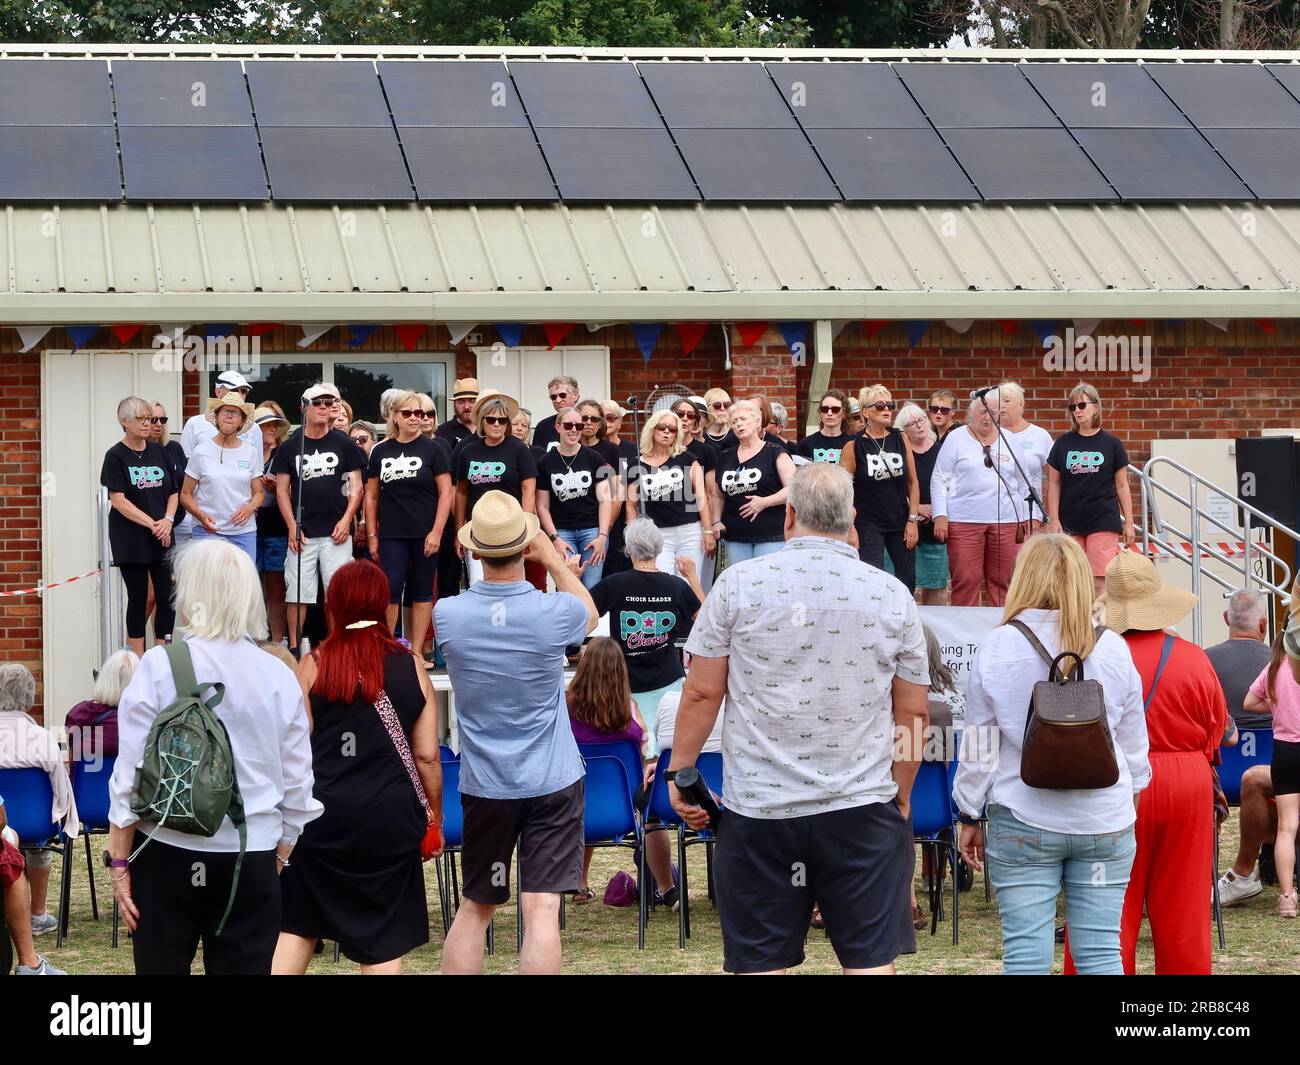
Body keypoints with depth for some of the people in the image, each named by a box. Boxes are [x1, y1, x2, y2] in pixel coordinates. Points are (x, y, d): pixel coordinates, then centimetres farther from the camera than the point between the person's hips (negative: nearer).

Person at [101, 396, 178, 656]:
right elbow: (118, 499, -11)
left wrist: (167, 520, -7)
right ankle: (138, 657, 8)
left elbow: (173, 492, 13)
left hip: (161, 537, 4)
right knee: (138, 597, 1)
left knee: (168, 595, 0)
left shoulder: (158, 451, 11)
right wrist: (152, 524, -16)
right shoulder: (116, 456, -4)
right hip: (130, 538, -4)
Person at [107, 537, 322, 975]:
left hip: (168, 855, -2)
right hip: (252, 859, 2)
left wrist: (119, 861, 2)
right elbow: (297, 784, 6)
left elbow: (130, 775, -5)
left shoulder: (159, 668, -7)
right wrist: (280, 856, 18)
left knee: (162, 966, 8)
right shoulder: (279, 676, 1)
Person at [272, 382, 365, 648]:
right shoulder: (289, 447, 8)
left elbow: (356, 487, 6)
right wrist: (292, 526, -4)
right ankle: (294, 650, 6)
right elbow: (282, 490, 8)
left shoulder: (344, 444, 6)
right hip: (303, 534, 1)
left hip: (336, 533, -1)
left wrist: (346, 519, -8)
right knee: (297, 595, 0)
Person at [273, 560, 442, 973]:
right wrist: (434, 813, 15)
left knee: (298, 923, 14)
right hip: (390, 814, 0)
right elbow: (427, 755, 1)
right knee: (383, 939, 6)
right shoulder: (411, 667, 1)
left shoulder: (313, 665, -2)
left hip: (321, 811, 0)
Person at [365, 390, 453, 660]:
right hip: (391, 535, 1)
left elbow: (446, 493, -2)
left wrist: (437, 532, -9)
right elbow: (371, 496, 12)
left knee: (422, 592, 4)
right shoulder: (381, 451, 8)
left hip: (424, 534, -1)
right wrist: (371, 535, 6)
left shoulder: (433, 449, 1)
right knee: (390, 591, -5)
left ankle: (416, 651, 9)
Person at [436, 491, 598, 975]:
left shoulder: (447, 615, -11)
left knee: (474, 907, 16)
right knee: (542, 910, -5)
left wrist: (485, 555, 17)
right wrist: (552, 558, 15)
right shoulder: (553, 613, -15)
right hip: (552, 782, -2)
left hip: (484, 785, 2)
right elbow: (590, 614, 11)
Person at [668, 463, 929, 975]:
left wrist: (679, 772, 10)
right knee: (872, 960, 3)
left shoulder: (738, 584, -2)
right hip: (863, 808, 1)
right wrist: (901, 798, 18)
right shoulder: (892, 595, 3)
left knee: (760, 962, 5)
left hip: (757, 808, -1)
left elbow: (702, 694, -2)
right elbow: (913, 712, 7)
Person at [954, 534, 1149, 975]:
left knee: (1025, 955, 1)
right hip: (1104, 822, 2)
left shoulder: (995, 649, -5)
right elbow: (1134, 745, 9)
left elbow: (979, 745, 0)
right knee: (1101, 953, 5)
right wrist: (1128, 799, 24)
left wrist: (969, 815, 11)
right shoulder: (1113, 650, 0)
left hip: (1022, 823, -2)